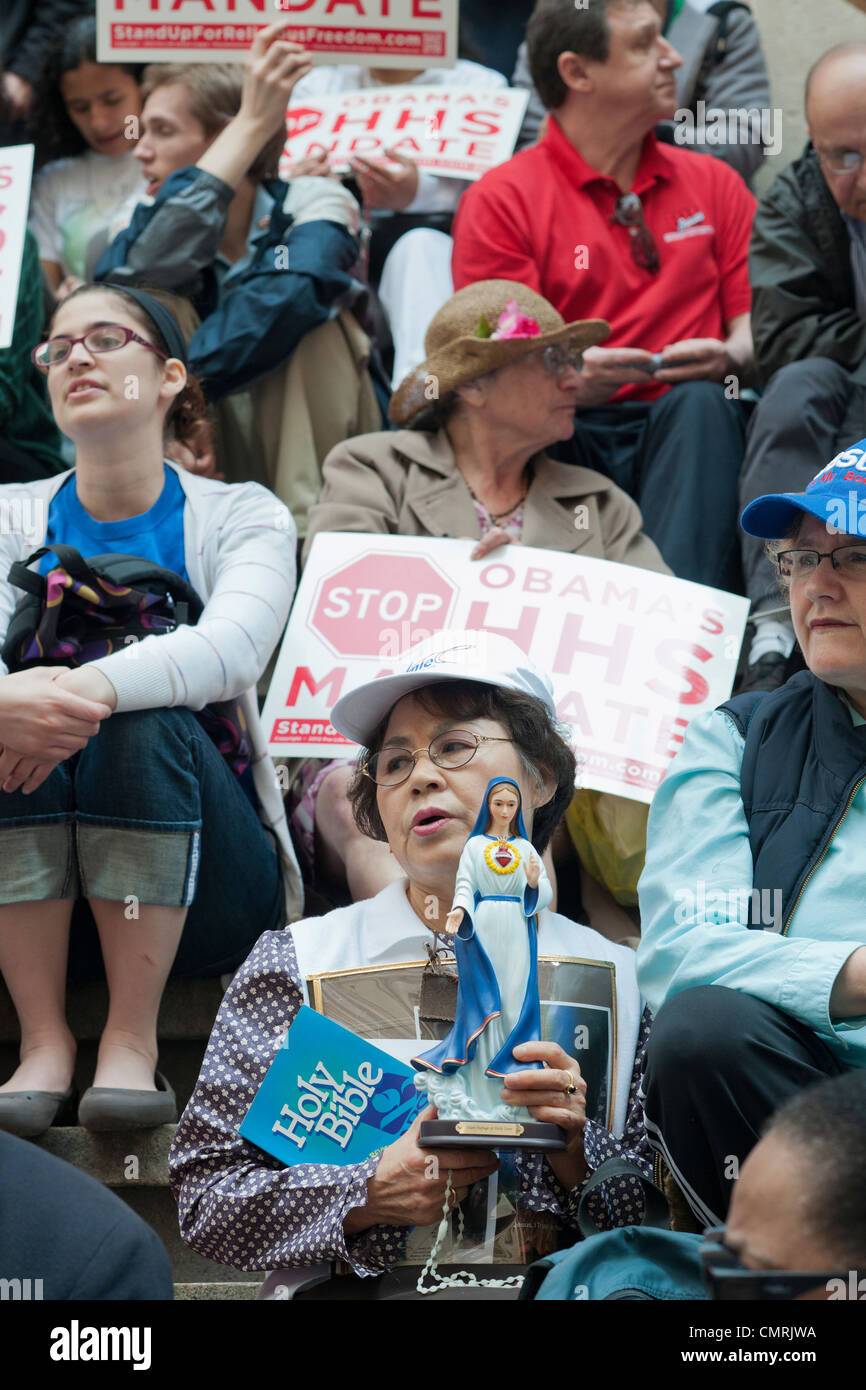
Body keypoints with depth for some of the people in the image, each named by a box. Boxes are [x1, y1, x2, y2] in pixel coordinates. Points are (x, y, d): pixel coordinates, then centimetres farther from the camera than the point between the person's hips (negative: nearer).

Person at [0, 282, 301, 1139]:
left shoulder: (241, 517, 6)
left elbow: (234, 647, -17)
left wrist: (96, 689, -37)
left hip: (200, 889, -1)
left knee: (144, 726, -30)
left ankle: (132, 1041, -26)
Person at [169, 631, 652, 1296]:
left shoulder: (620, 979, 11)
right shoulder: (296, 962, 7)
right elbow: (202, 1199, 1)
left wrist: (575, 1153, -11)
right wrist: (371, 1195, -12)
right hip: (355, 1298, 0)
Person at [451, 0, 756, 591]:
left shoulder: (713, 183, 21)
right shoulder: (500, 199, 9)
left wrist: (729, 357, -13)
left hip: (686, 431, 2)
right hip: (568, 435, -2)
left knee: (701, 400, -32)